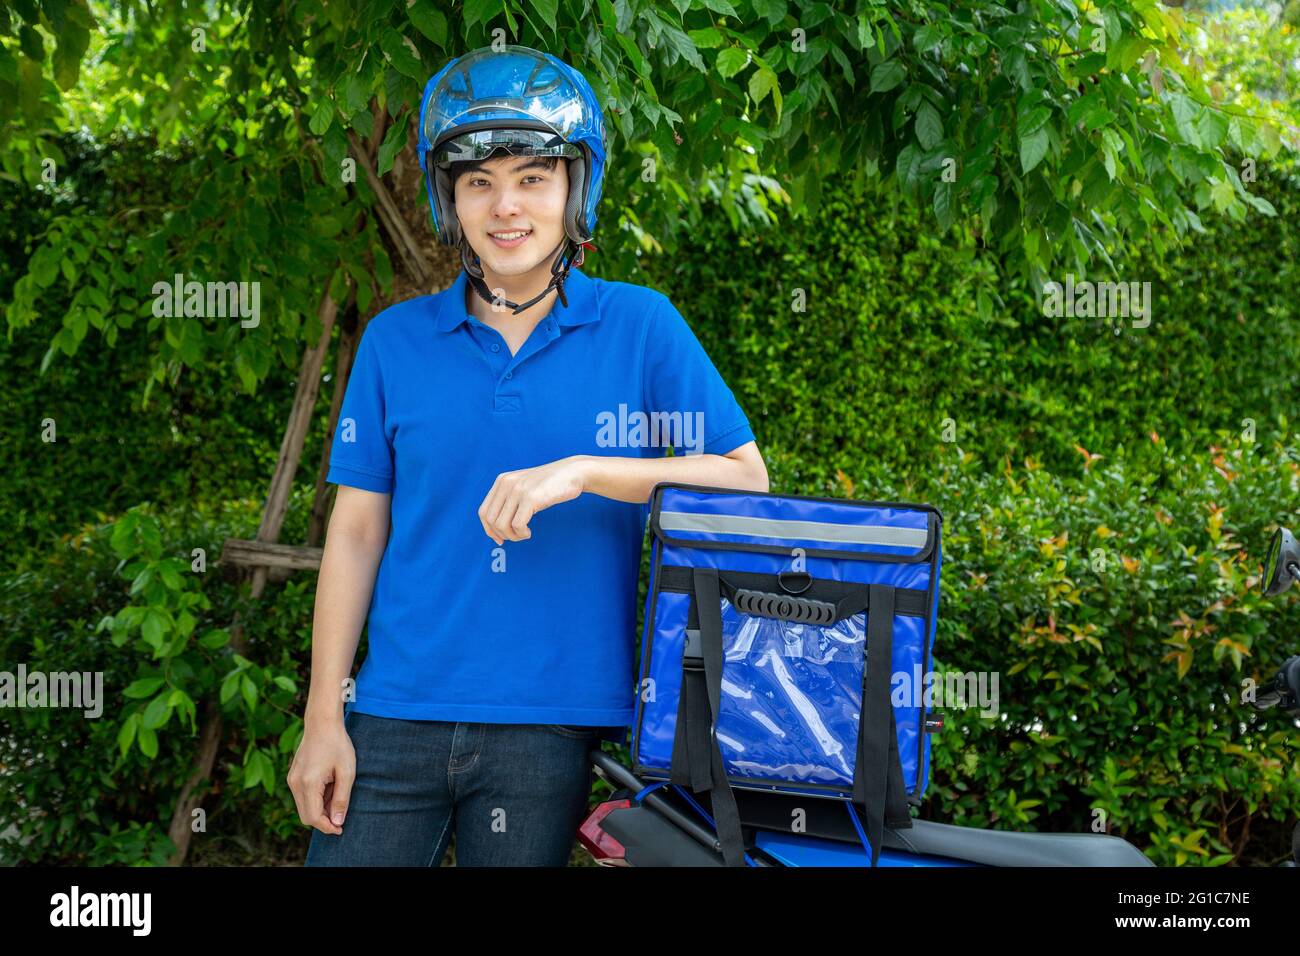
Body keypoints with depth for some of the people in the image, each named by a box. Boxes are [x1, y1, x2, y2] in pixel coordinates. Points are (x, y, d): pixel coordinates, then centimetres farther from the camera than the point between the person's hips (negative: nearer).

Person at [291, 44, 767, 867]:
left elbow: (749, 482, -5)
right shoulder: (395, 340, 5)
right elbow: (357, 532, 6)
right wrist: (323, 720, 3)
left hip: (554, 728, -1)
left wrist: (586, 471, -18)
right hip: (396, 718, 1)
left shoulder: (642, 327, 1)